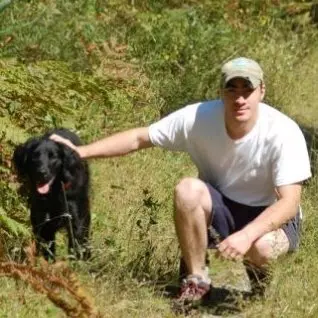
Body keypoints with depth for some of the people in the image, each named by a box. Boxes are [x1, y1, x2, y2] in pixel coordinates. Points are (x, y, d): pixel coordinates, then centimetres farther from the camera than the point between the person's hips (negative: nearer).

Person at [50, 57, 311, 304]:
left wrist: (247, 234, -47)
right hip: (219, 210, 2)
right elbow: (139, 138, -9)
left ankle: (258, 276, 3)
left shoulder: (284, 133, -26)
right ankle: (196, 280, -12)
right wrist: (82, 152, -18)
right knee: (188, 189, -30)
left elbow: (290, 202, -31)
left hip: (269, 217, -2)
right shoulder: (199, 118, -19)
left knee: (263, 247, -38)